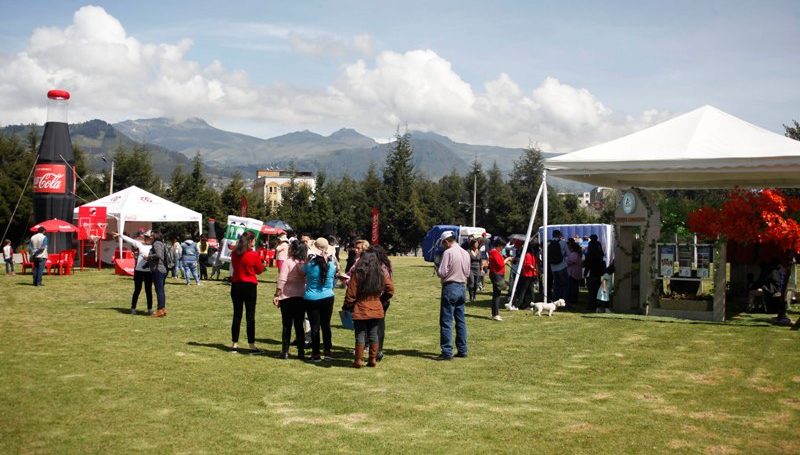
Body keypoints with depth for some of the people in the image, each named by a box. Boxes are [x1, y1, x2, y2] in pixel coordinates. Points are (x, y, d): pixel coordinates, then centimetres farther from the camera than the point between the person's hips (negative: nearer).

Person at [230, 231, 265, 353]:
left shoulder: (234, 253, 1)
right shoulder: (254, 255, -13)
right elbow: (260, 270, -2)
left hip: (236, 285, 5)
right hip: (250, 286, -5)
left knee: (237, 315, 12)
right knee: (250, 316, 0)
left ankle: (234, 344, 15)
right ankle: (252, 345, 1)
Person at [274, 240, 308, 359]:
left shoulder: (287, 262, -9)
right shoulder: (304, 263, 2)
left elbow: (282, 280, -14)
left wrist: (277, 295, -8)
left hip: (287, 296, -3)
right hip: (301, 296, 3)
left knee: (287, 325, 4)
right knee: (299, 325, 10)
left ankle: (285, 352, 5)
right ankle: (301, 352, 9)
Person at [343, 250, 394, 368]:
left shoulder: (357, 274, -10)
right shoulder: (380, 274, 1)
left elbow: (351, 294, -8)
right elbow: (390, 289, 5)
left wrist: (346, 307, 4)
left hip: (360, 310, -3)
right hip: (376, 309, 3)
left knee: (360, 335, 3)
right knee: (373, 334, 11)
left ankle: (359, 360, 7)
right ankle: (373, 359, 14)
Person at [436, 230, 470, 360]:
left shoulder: (448, 252, -14)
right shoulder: (466, 253, 8)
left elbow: (442, 273, -15)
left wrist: (438, 268, 5)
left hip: (450, 287, -7)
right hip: (462, 287, 7)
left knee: (446, 321, -4)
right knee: (461, 320, 14)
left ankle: (447, 352, -5)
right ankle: (462, 350, 19)